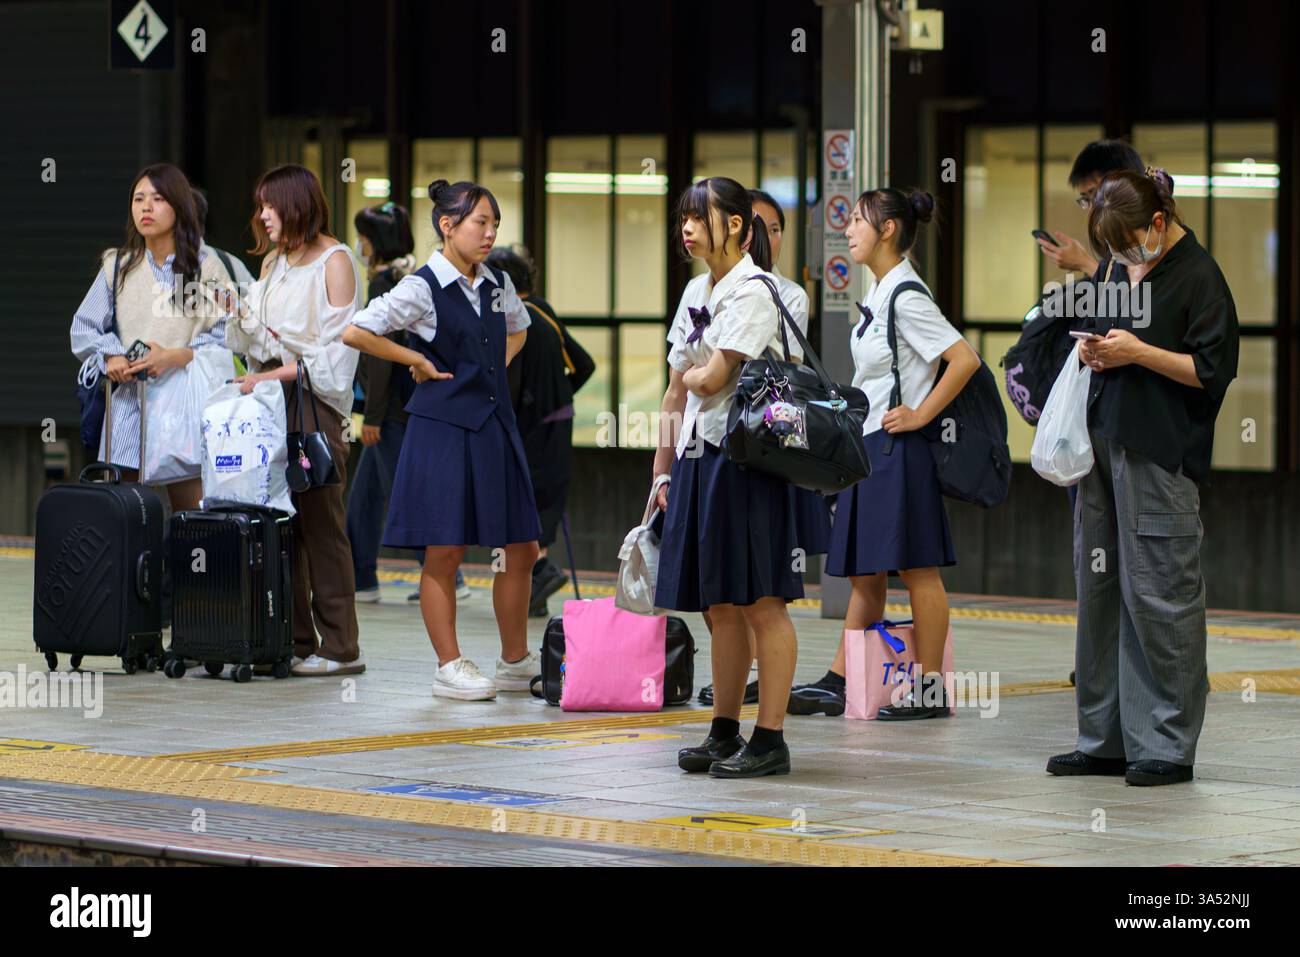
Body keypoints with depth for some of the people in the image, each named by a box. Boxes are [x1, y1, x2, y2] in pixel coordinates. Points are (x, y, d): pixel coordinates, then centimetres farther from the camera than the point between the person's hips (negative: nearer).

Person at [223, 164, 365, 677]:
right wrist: (237, 313, 1)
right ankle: (294, 640, 7)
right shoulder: (273, 262, 19)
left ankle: (340, 647, -6)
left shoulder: (334, 261, -4)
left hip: (313, 400, -7)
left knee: (320, 521, -8)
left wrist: (275, 374, -15)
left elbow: (335, 347, -11)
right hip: (268, 396, 7)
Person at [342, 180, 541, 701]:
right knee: (444, 551, -2)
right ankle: (449, 667, 5)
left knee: (521, 550, 7)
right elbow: (355, 332, -14)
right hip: (443, 428, -7)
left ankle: (515, 660, 19)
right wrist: (418, 360, -8)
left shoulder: (498, 284, 10)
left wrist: (496, 367, 12)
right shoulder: (422, 288, -10)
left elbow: (517, 329, 31)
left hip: (494, 423, 7)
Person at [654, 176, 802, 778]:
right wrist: (663, 474, 18)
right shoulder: (699, 297, 17)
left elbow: (713, 378, -18)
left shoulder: (753, 292, -10)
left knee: (759, 603, -5)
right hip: (698, 458, 9)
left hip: (744, 460, -8)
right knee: (719, 608, 11)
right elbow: (675, 396, 20)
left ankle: (770, 740, -3)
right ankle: (724, 734, 17)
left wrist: (691, 373, 4)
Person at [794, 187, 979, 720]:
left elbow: (964, 359, -21)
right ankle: (838, 684, 14)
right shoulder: (879, 293, 14)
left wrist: (920, 415, -16)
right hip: (868, 446, 10)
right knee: (864, 572, 11)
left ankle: (930, 689, 0)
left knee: (916, 568, -4)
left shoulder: (906, 296, -14)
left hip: (898, 450, -10)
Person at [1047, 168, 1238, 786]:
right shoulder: (1128, 273, 15)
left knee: (1157, 595, -6)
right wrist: (1096, 353, 6)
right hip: (1105, 445, 8)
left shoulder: (1198, 277, -8)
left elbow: (1211, 371, -12)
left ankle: (1167, 746, 0)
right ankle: (1105, 740, 13)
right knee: (1099, 589, 7)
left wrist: (1137, 353, -15)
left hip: (1161, 457, -8)